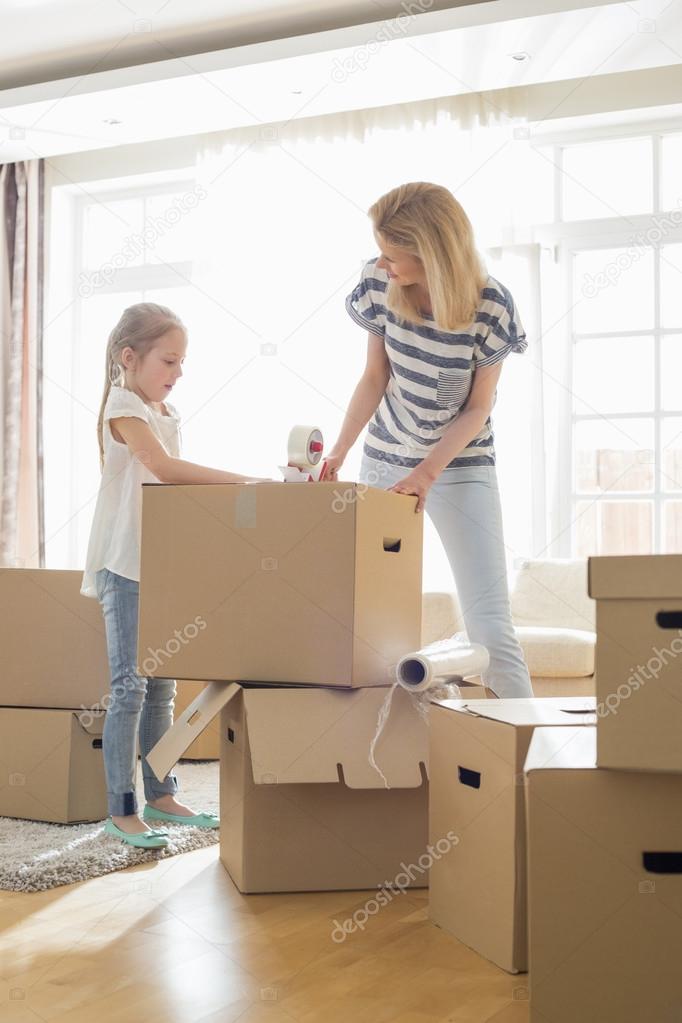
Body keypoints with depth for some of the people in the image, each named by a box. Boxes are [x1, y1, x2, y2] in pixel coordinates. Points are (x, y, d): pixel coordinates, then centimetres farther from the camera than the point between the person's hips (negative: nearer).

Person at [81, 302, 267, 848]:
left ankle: (161, 797, 22)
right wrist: (243, 480, -28)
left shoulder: (169, 411, 14)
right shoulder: (123, 406, -10)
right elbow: (162, 466, -25)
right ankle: (122, 810, 2)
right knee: (130, 686, -6)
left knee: (161, 686, 12)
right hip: (124, 565, -8)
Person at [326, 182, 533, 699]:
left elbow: (478, 408, -12)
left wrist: (428, 472, -22)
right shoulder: (380, 283, -12)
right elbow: (375, 377, -1)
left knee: (490, 624, -9)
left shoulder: (491, 305, -21)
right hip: (384, 461, 4)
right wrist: (338, 453, -7)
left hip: (461, 467, -3)